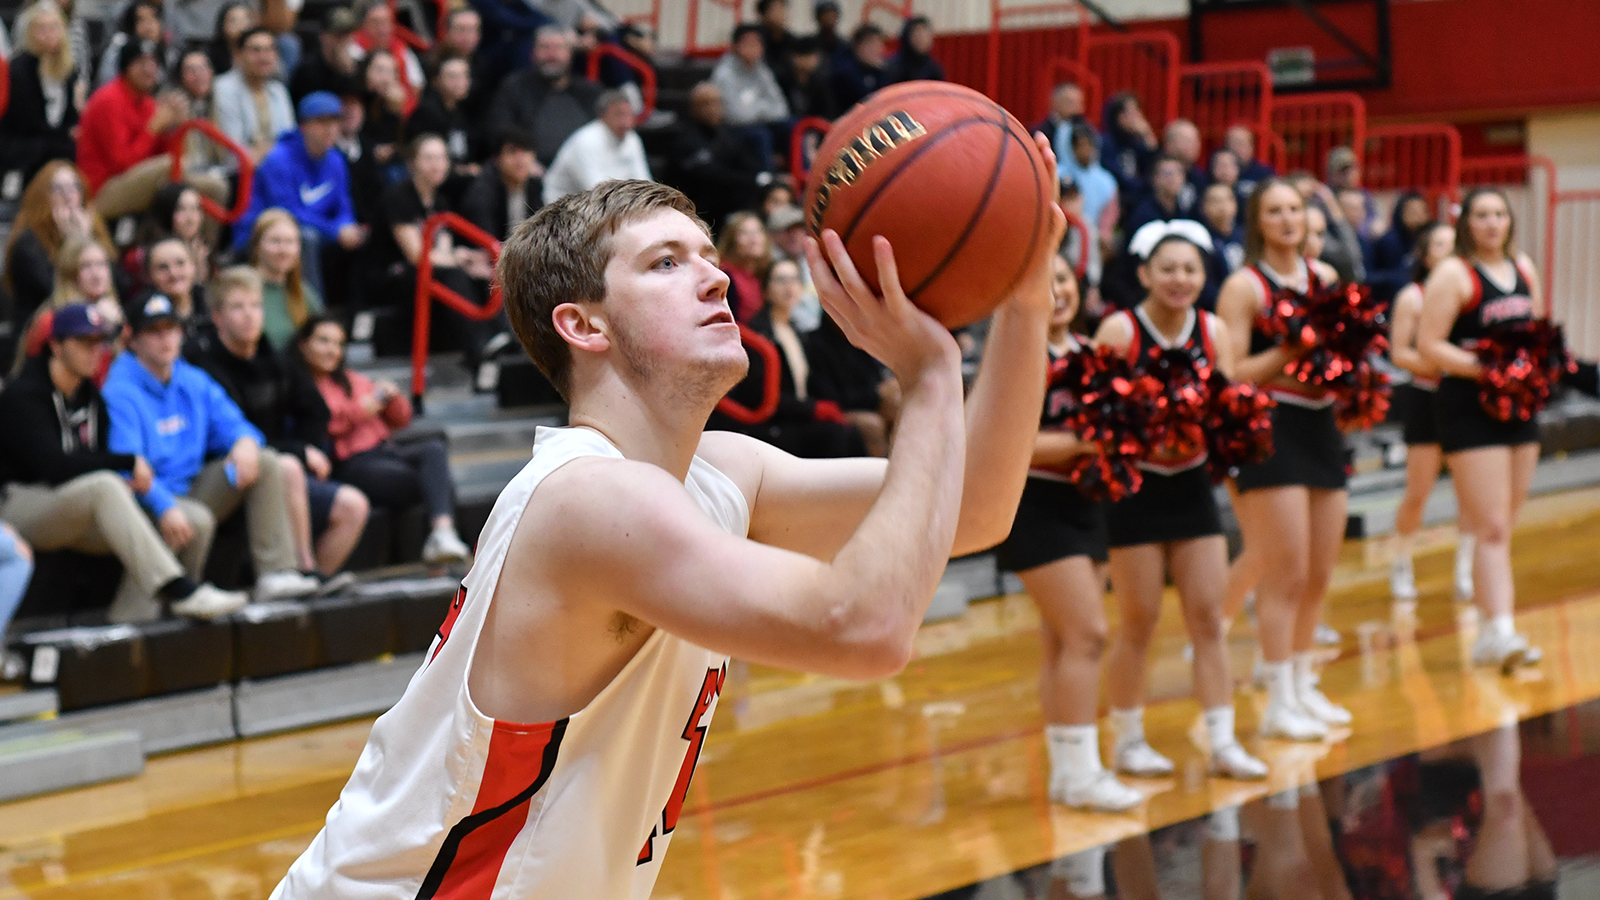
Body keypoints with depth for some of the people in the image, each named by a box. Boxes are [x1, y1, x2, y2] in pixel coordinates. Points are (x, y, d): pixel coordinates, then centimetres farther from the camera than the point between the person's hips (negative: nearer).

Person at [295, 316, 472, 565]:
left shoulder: (354, 381, 30)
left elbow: (401, 420, 31)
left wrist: (392, 397, 8)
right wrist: (355, 412, -10)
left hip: (385, 450, 7)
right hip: (348, 464, -7)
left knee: (434, 449, -27)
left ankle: (443, 532, -43)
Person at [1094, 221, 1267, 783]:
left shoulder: (1213, 331, 2)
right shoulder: (1119, 330, -11)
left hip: (1192, 484, 4)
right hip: (1134, 487, -4)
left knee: (1208, 616, 2)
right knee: (1139, 620, 2)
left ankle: (1222, 743, 6)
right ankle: (1128, 741, 16)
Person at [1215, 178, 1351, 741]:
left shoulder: (1326, 277, 11)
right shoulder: (1244, 286, -7)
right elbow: (1231, 374, -14)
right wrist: (1293, 348, -20)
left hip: (1322, 427, 7)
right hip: (1270, 431, -6)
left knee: (1319, 573, 11)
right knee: (1286, 573, -7)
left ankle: (1303, 685, 25)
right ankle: (1279, 703, 0)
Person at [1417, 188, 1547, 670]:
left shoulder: (1524, 269, 13)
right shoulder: (1452, 275, -8)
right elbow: (1429, 345, -13)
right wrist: (1482, 367, -23)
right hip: (1469, 408, -7)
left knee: (1503, 527, 10)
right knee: (1492, 528, -14)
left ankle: (1491, 631, 16)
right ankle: (1499, 630, -18)